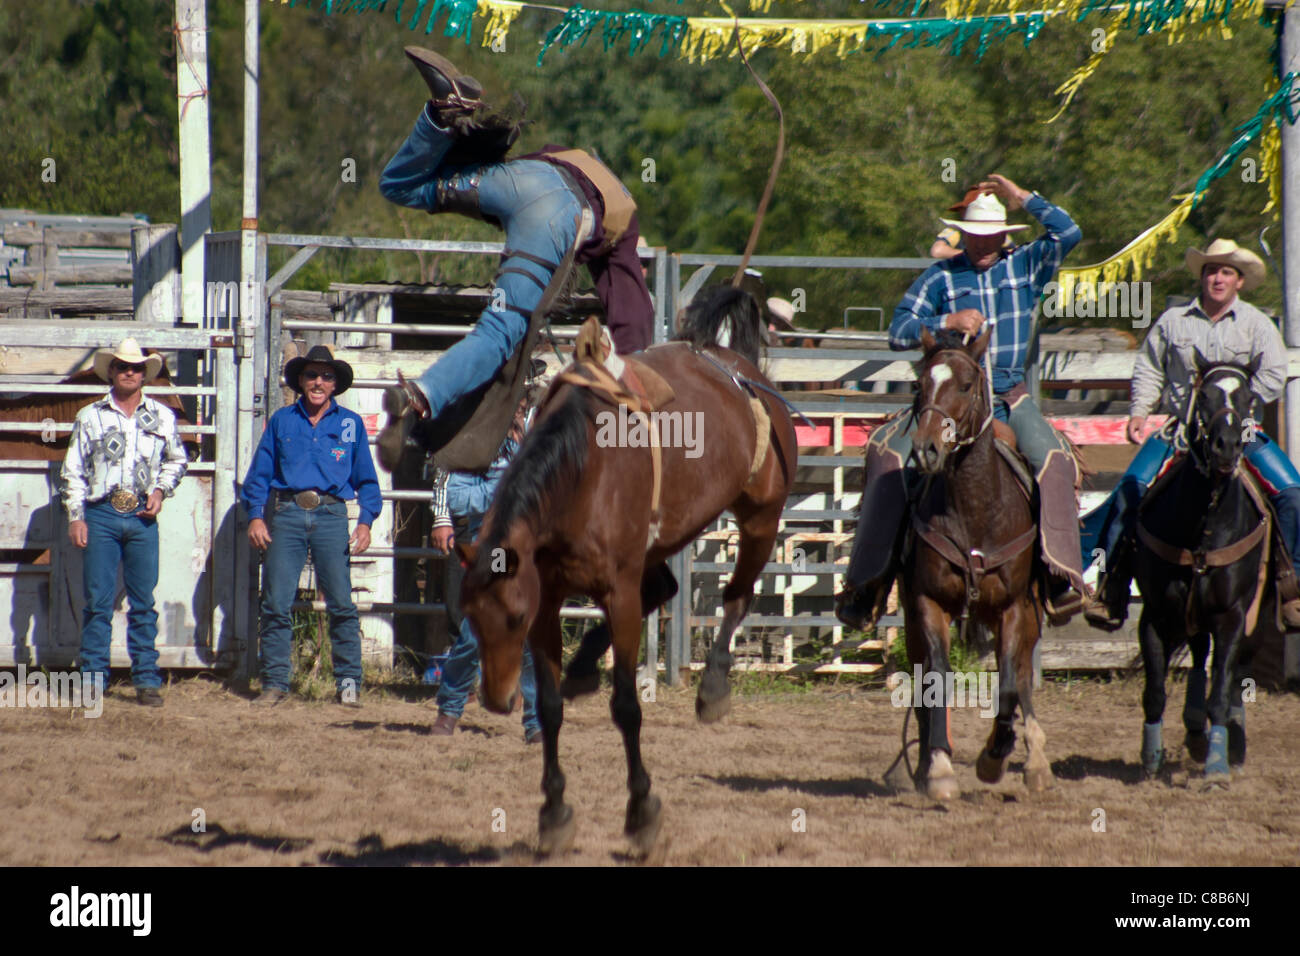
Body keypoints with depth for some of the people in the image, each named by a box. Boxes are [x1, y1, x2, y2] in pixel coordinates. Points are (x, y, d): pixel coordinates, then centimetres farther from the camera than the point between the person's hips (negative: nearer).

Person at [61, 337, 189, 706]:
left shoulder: (162, 416, 11)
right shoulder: (90, 416, 7)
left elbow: (177, 461, 21)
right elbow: (73, 471, 7)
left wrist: (161, 490, 3)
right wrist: (75, 517, -1)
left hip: (143, 517, 1)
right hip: (100, 514, -1)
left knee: (144, 602, 2)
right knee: (98, 601, -3)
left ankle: (147, 679, 6)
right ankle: (93, 677, 2)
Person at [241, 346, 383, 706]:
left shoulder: (350, 424, 11)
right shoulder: (282, 421, 12)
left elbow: (366, 479, 14)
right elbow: (260, 473, 12)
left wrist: (365, 522, 3)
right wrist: (255, 516, 1)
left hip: (330, 516, -1)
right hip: (286, 514, 1)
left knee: (341, 604, -6)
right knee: (275, 604, -4)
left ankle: (348, 682, 1)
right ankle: (274, 683, 2)